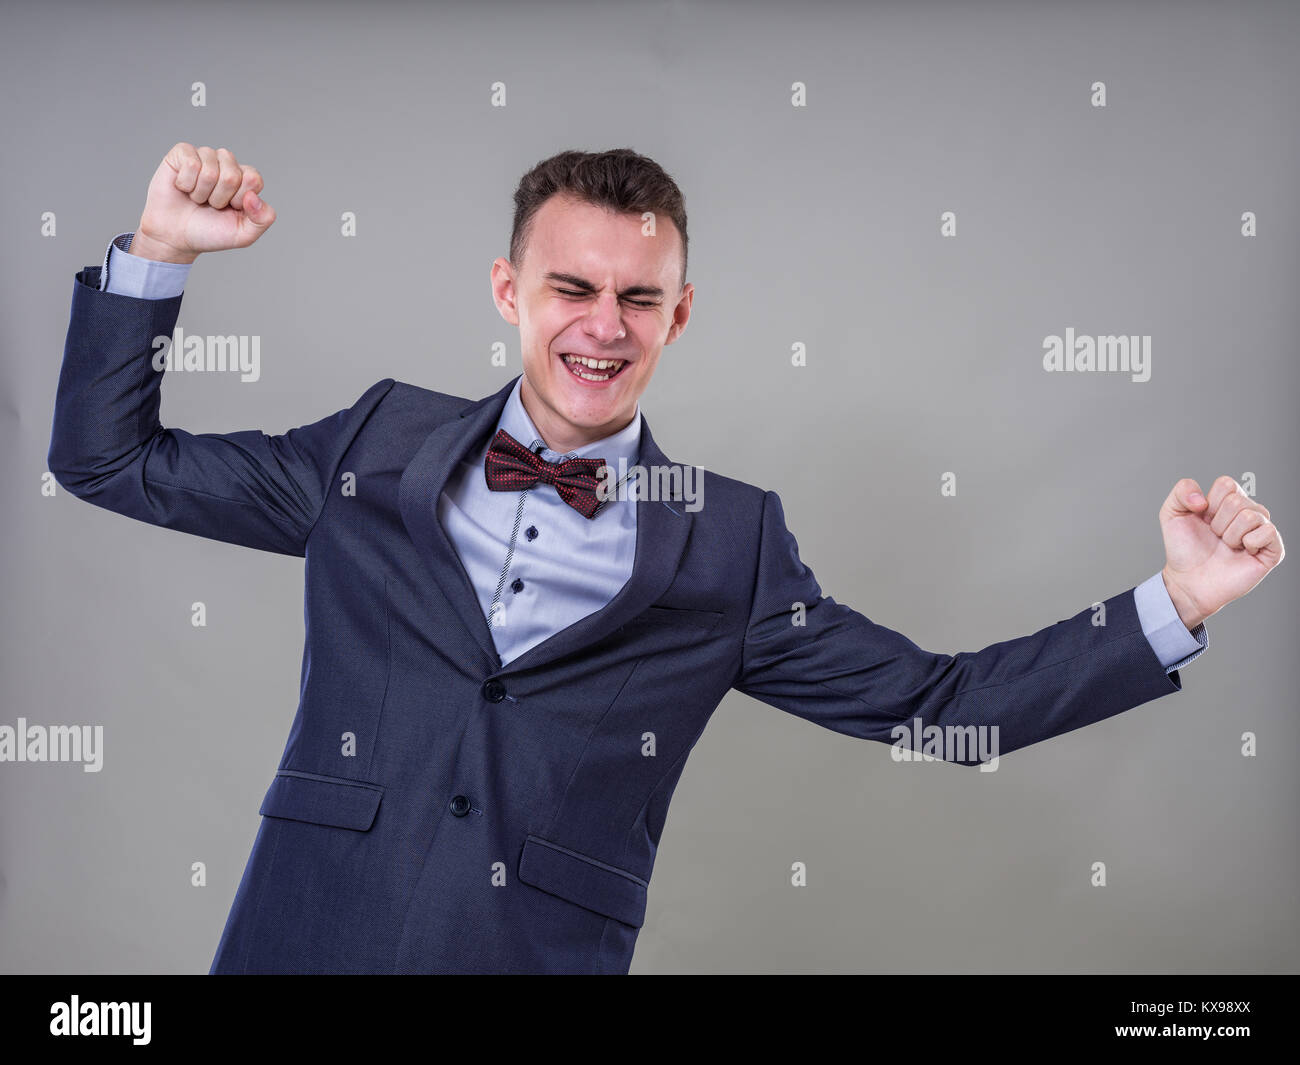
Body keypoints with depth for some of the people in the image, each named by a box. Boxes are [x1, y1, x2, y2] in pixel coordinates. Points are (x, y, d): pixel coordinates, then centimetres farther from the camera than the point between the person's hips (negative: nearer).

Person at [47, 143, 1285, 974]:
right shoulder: (381, 448, 7)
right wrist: (156, 251, 1)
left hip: (542, 950, -1)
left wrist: (1173, 606, -4)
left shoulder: (729, 544, 4)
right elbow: (107, 457, 13)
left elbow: (942, 704, 4)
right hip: (303, 941, 1)